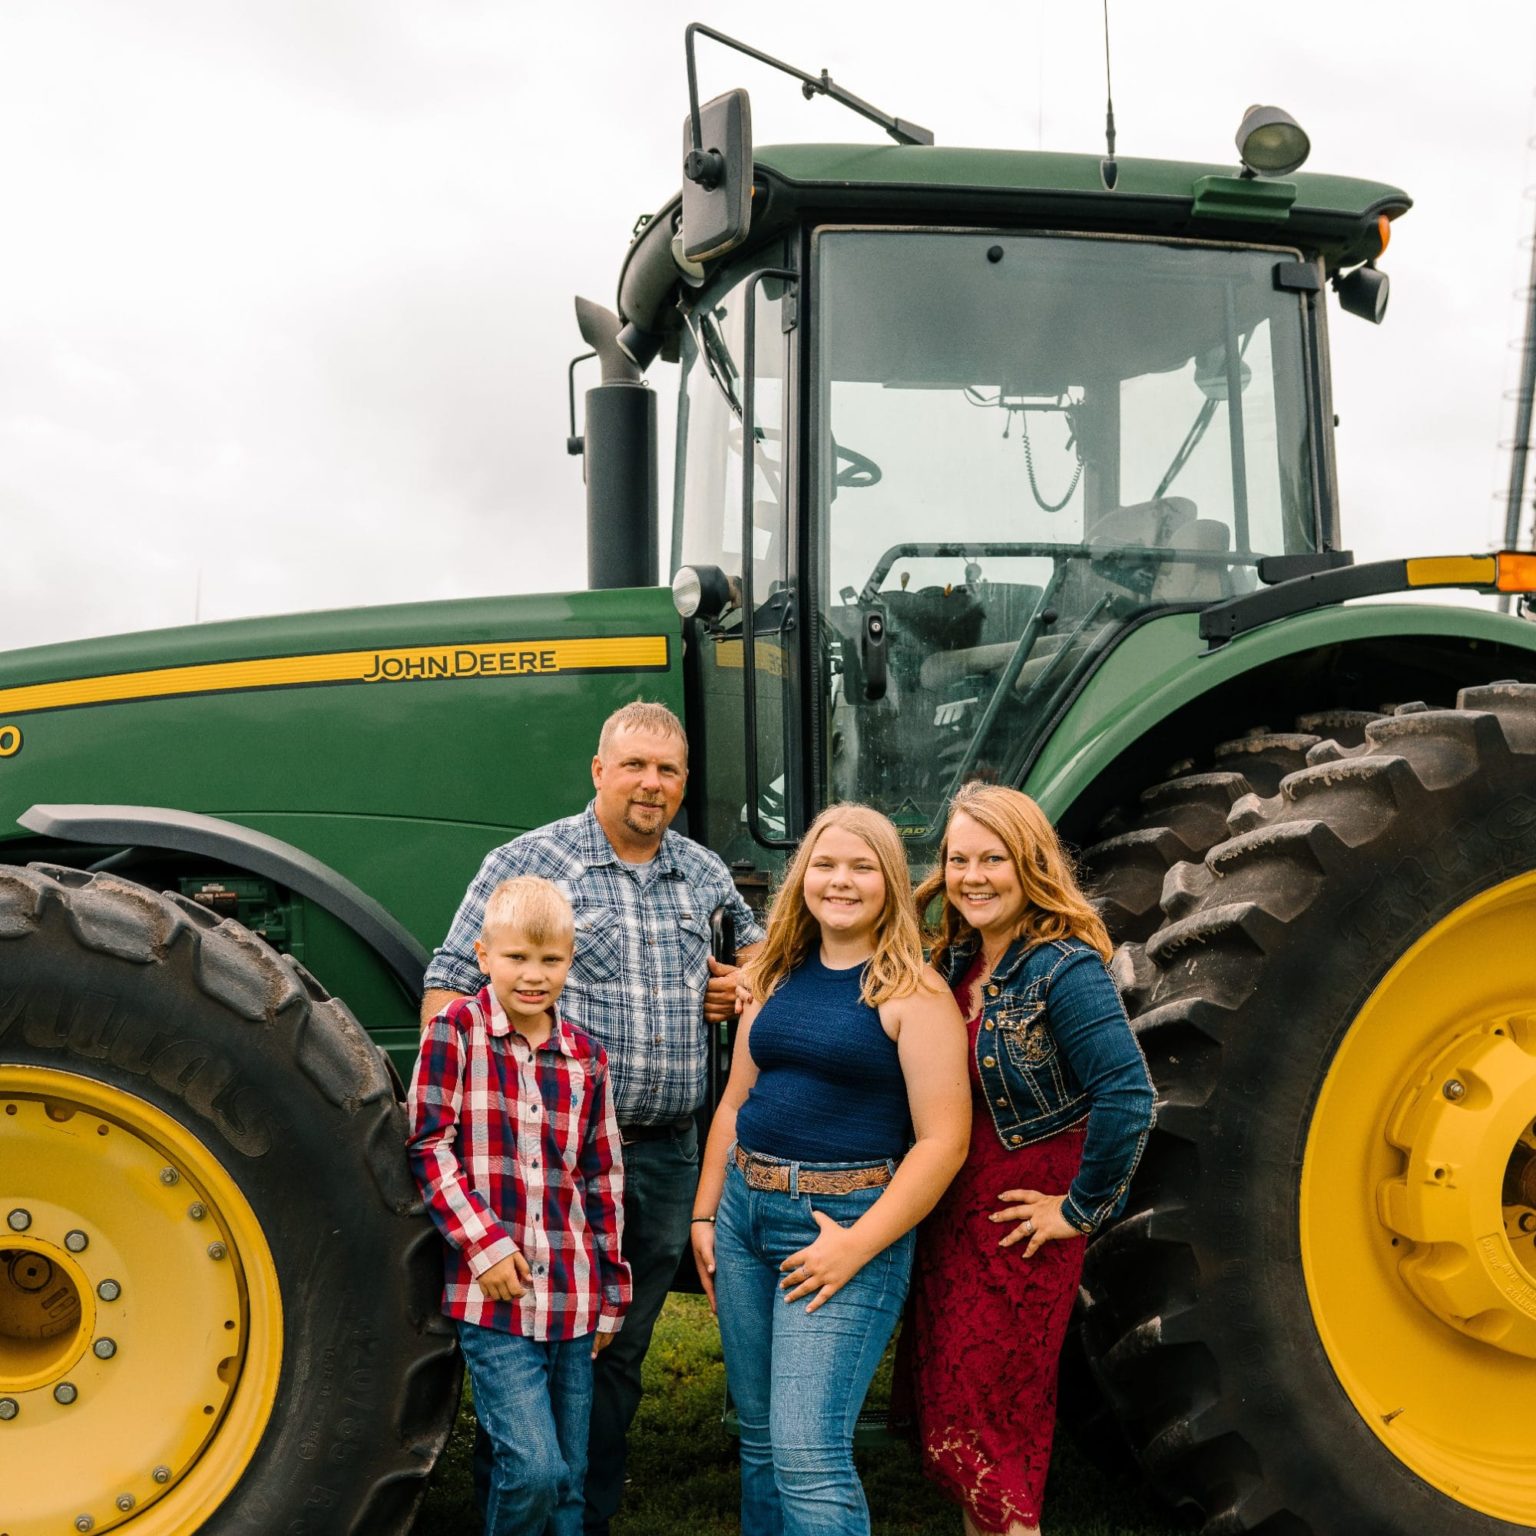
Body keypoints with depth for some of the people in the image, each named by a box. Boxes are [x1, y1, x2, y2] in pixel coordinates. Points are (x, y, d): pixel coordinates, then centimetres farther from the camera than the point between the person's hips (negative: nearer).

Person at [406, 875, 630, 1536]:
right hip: (491, 1292, -4)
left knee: (567, 1481, 10)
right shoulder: (455, 1030, -4)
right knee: (533, 1468, -11)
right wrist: (484, 1243, -13)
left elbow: (603, 1177, 12)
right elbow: (428, 1147, -6)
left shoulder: (586, 1056, 7)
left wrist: (611, 1294, 12)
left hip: (571, 1297, 4)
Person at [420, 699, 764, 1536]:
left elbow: (757, 946, 27)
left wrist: (744, 985, 5)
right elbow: (450, 981, -6)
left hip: (666, 1153, 5)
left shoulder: (704, 872, 10)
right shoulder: (527, 862, -6)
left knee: (620, 1350, 14)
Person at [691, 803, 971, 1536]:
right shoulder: (777, 977, 10)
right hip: (746, 1212, 7)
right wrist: (705, 1214, 12)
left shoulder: (912, 992, -9)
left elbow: (943, 1140, -14)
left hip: (846, 1222, -6)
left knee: (808, 1452, -10)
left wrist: (857, 1245, -18)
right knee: (759, 1438, 14)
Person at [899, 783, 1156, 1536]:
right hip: (947, 1213, 7)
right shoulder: (953, 962, 5)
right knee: (952, 1400, 16)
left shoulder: (1064, 969, -19)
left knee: (989, 1420, 3)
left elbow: (1128, 1099, -26)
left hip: (1024, 1224, -7)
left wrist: (1082, 1208, -19)